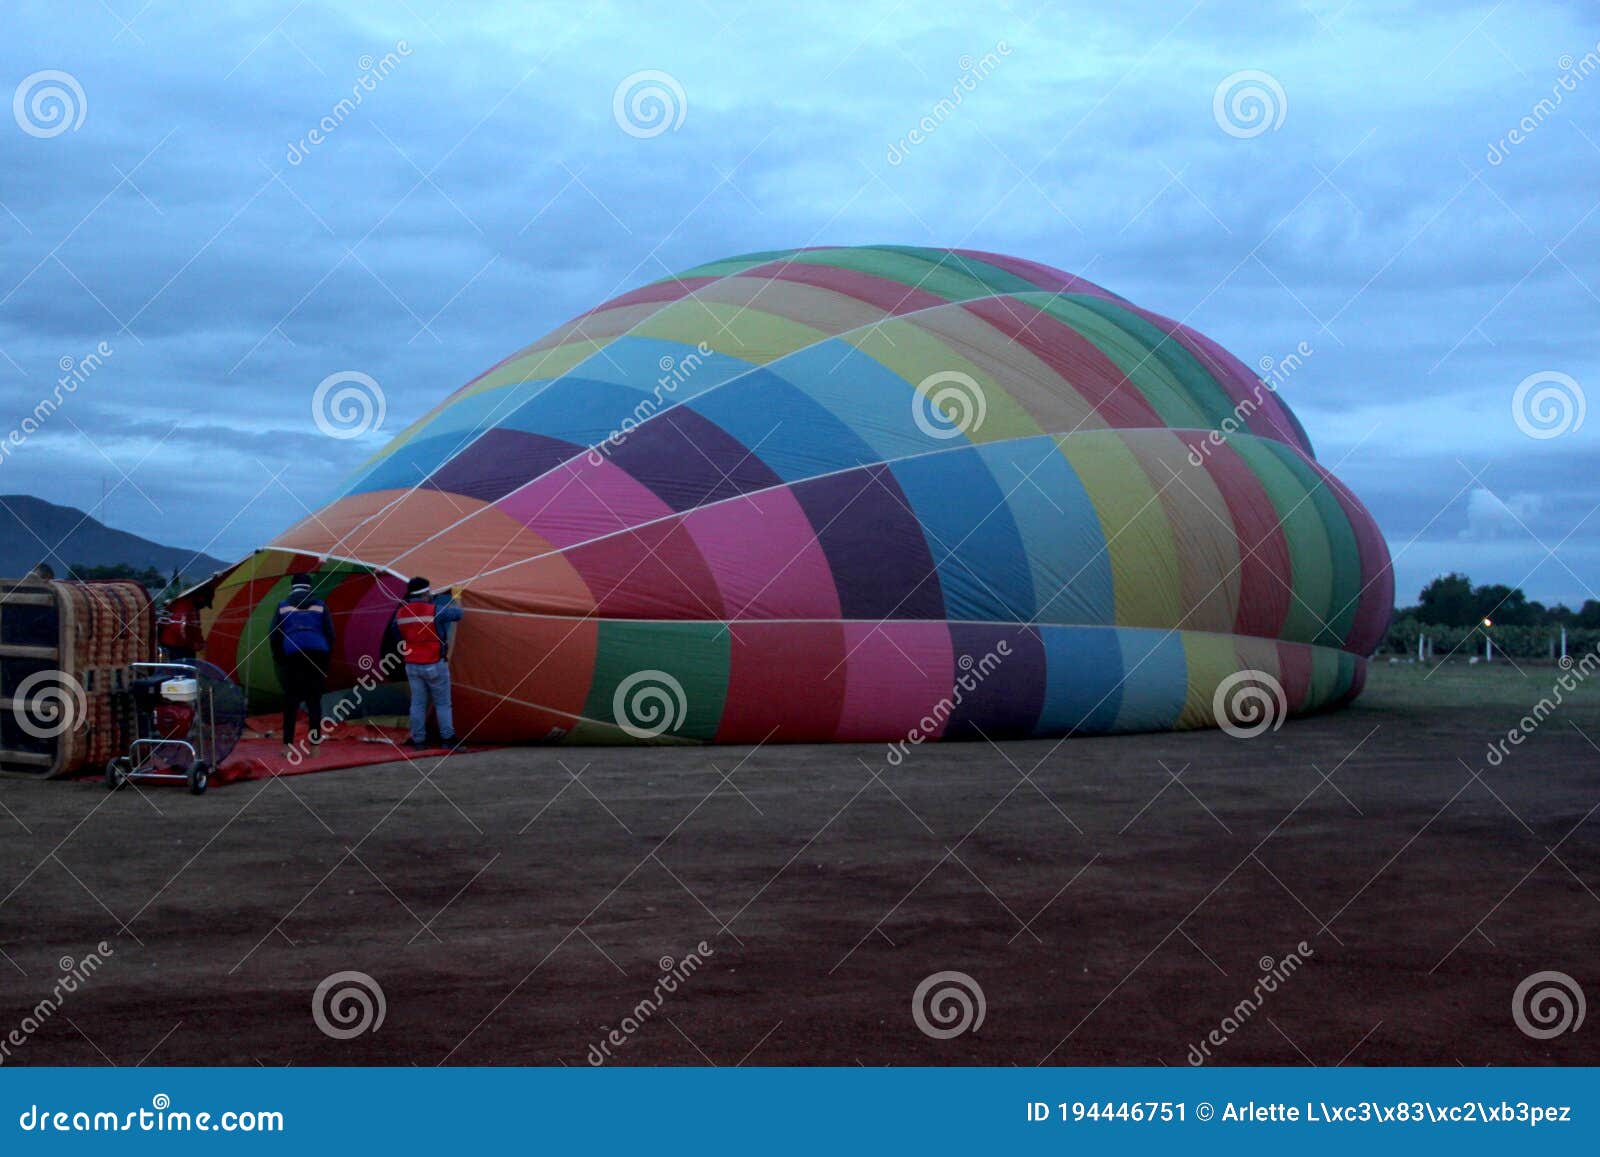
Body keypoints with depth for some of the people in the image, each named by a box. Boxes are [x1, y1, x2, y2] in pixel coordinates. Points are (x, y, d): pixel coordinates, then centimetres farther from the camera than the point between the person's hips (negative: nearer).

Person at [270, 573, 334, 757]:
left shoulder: (283, 607, 10)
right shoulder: (320, 606, 12)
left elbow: (274, 637, 7)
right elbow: (330, 633, 8)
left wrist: (279, 660, 15)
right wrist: (326, 658, 16)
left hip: (293, 656, -1)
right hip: (318, 656, 1)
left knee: (291, 700, 6)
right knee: (314, 700, 5)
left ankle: (288, 744, 0)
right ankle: (315, 744, 1)